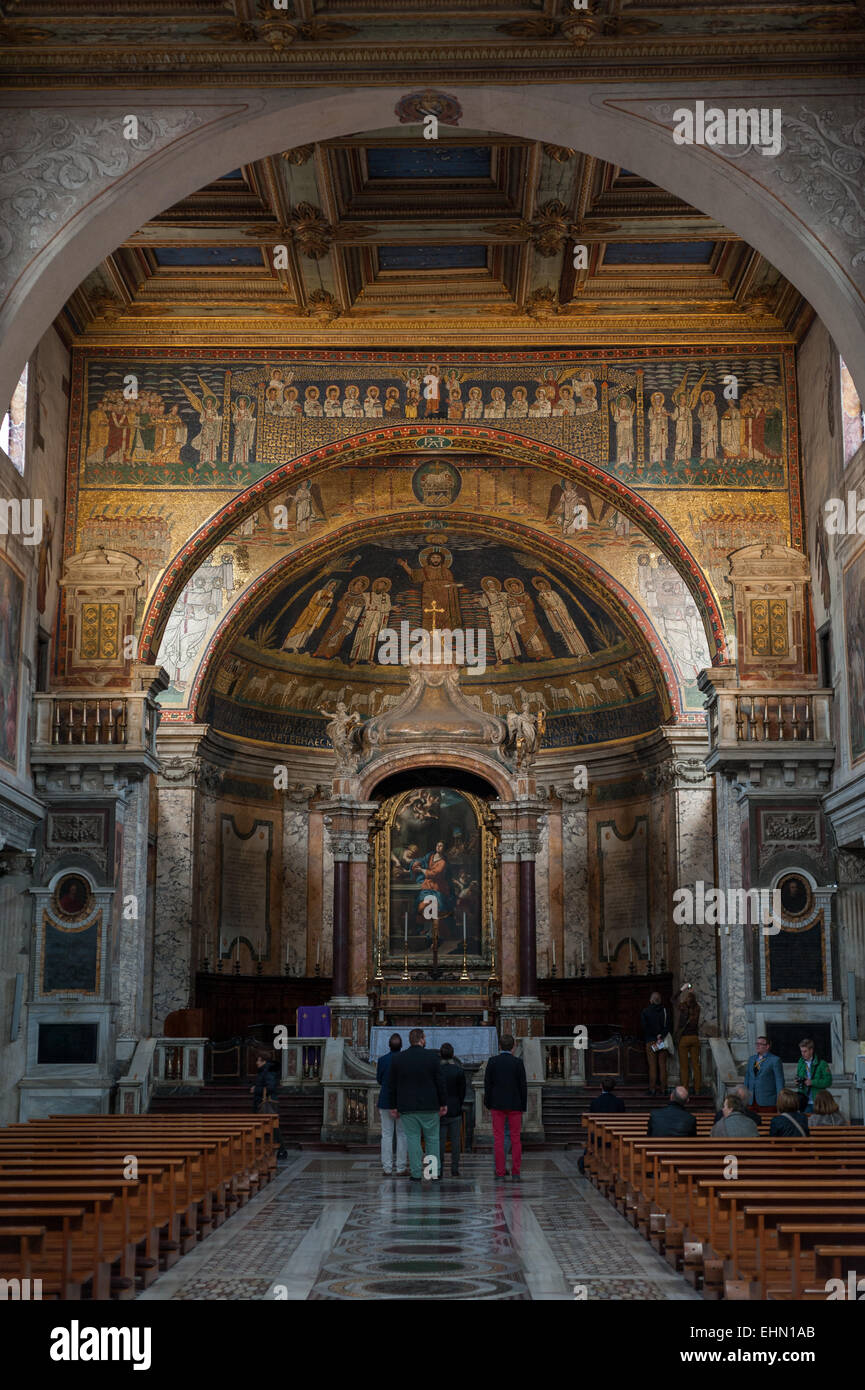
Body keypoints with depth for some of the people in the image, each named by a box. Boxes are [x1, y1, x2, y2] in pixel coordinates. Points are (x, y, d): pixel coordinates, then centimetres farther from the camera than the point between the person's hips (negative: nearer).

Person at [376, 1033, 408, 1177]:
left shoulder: (382, 1060, -4)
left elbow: (378, 1081, 7)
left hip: (385, 1102, 1)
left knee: (387, 1135, 5)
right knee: (402, 1135, 5)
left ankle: (387, 1169, 2)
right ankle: (401, 1168, 3)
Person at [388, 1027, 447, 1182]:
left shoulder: (397, 1059, -1)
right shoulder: (432, 1057, -6)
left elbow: (391, 1085, 2)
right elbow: (440, 1082, -4)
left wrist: (393, 1106, 9)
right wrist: (443, 1104, 5)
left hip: (407, 1107, 1)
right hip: (429, 1106, -1)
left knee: (412, 1139, 5)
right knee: (432, 1139, 9)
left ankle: (416, 1173, 4)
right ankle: (434, 1173, 8)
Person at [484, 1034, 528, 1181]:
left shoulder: (492, 1061, -3)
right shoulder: (518, 1062, -5)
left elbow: (487, 1084, 0)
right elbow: (523, 1085, -3)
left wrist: (488, 1104, 8)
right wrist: (523, 1106, 4)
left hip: (497, 1105, 0)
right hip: (515, 1105, 0)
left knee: (498, 1138, 4)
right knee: (515, 1139, 6)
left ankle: (500, 1171, 3)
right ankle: (515, 1172, 5)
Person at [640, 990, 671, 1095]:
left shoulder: (645, 1012, -4)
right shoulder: (665, 1011, 1)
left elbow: (644, 1028, -7)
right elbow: (668, 1026, -6)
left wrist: (655, 1036, 0)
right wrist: (660, 1036, -10)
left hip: (650, 1041, -2)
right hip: (663, 1042, 2)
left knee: (652, 1066, 1)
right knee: (662, 1066, 6)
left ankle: (653, 1089, 1)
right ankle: (662, 1089, 6)